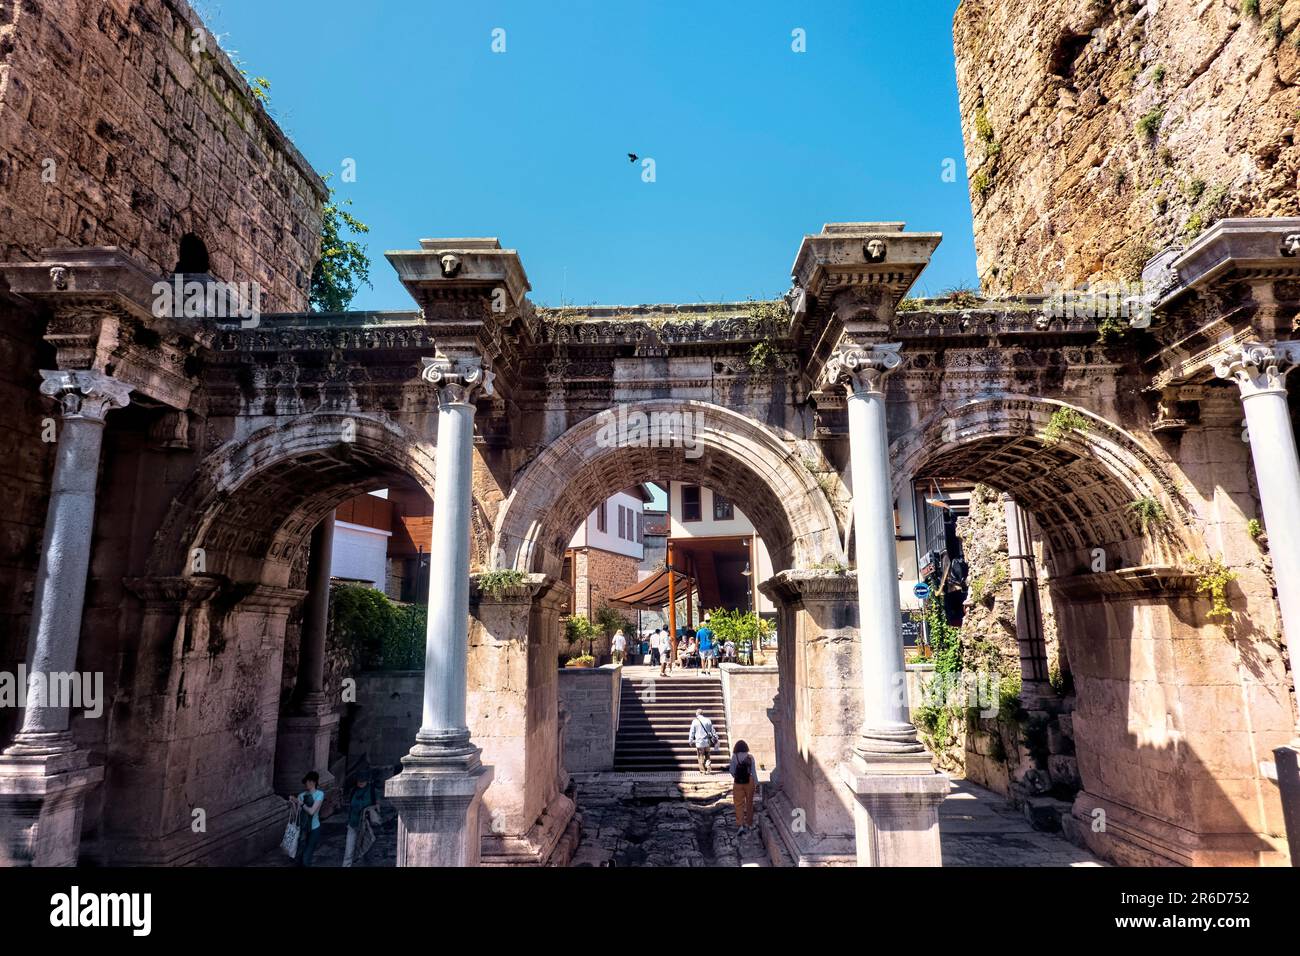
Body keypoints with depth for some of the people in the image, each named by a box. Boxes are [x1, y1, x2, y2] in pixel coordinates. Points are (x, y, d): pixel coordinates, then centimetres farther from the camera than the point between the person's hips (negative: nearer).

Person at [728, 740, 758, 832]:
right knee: (749, 802, 17)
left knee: (739, 804, 5)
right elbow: (753, 771, -4)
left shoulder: (734, 757, -9)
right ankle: (749, 823, 27)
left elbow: (732, 771, -6)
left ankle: (741, 825, -7)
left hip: (738, 782, -1)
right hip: (749, 781, 1)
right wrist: (756, 782, 5)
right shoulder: (750, 757, -8)